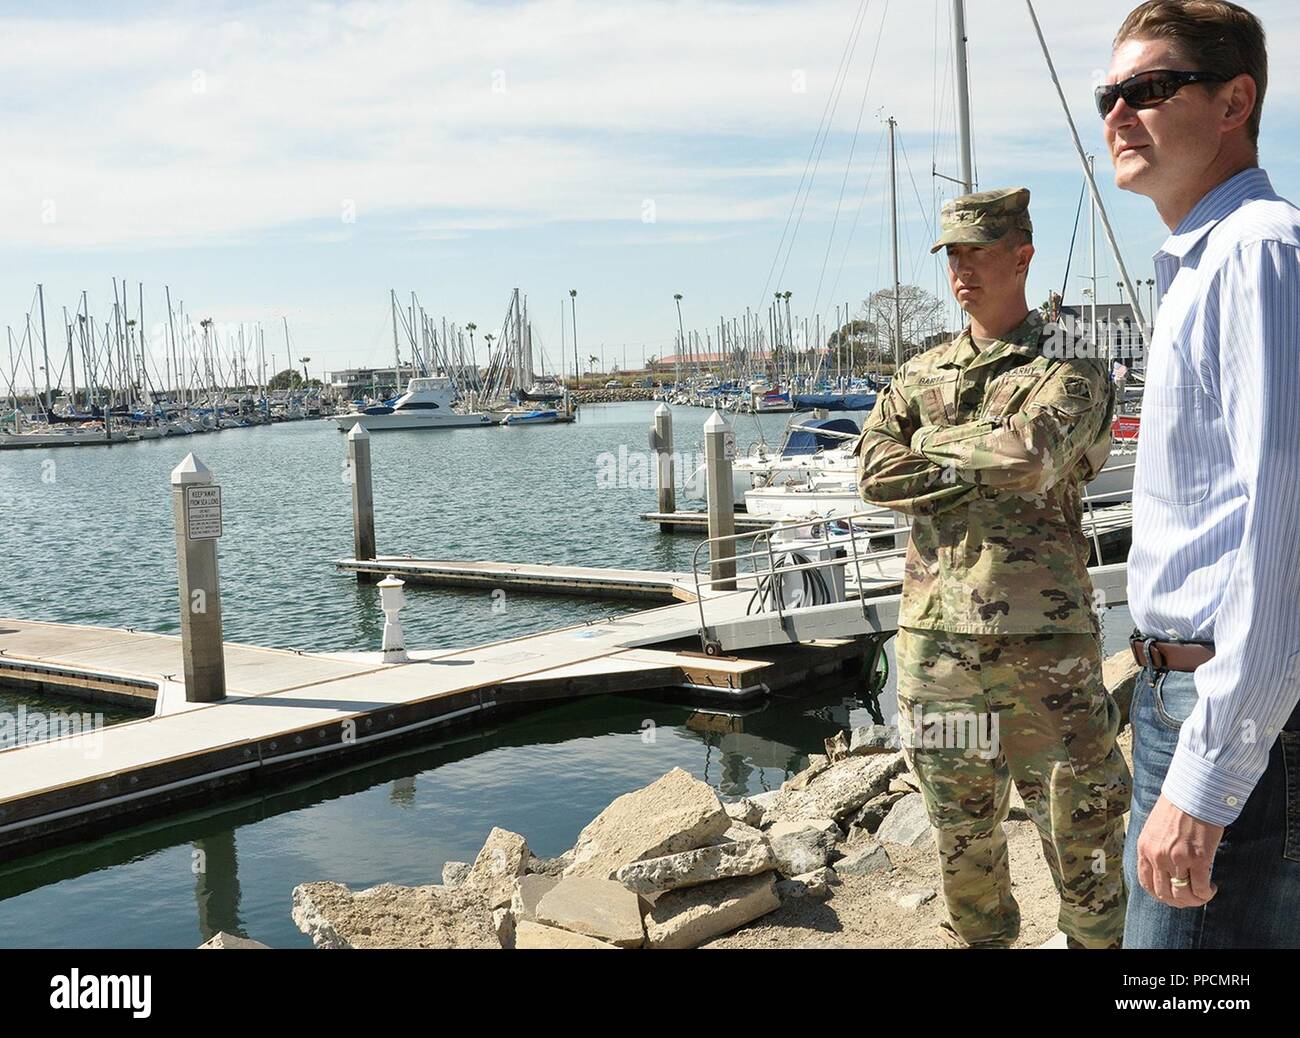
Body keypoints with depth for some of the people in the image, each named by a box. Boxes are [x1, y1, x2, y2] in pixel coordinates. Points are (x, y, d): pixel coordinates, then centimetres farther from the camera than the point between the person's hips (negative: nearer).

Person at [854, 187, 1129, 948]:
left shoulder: (1069, 368, 1)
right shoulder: (919, 377, 14)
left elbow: (1032, 450, -20)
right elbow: (876, 475, -2)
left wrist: (932, 443, -5)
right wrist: (987, 468, -10)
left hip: (1044, 634, -4)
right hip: (937, 633, 4)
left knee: (1078, 824, 5)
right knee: (962, 830, 15)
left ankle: (1098, 940, 22)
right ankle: (980, 939, 33)